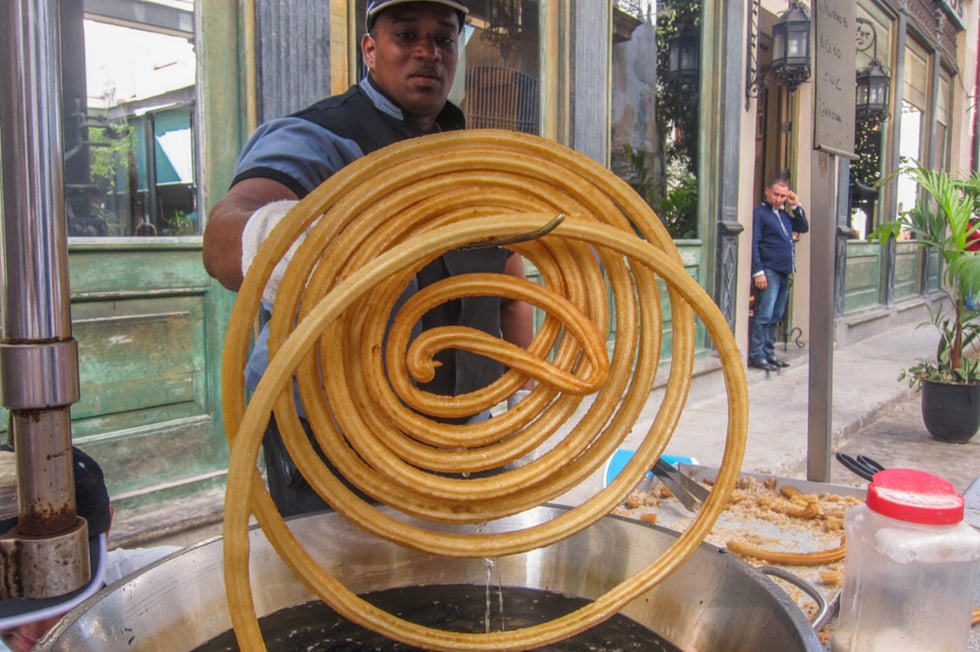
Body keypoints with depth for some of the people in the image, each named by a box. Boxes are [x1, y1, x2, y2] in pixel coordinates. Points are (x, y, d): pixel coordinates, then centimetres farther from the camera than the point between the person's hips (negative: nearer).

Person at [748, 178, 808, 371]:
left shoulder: (784, 214, 19)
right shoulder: (759, 212, -4)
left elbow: (803, 228, 22)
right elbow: (754, 244, -10)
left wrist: (796, 206, 10)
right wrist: (758, 272, -17)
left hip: (784, 272, 8)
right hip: (769, 271, -8)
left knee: (775, 317, 11)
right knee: (763, 315, -10)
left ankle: (768, 352, 18)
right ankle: (756, 355, -7)